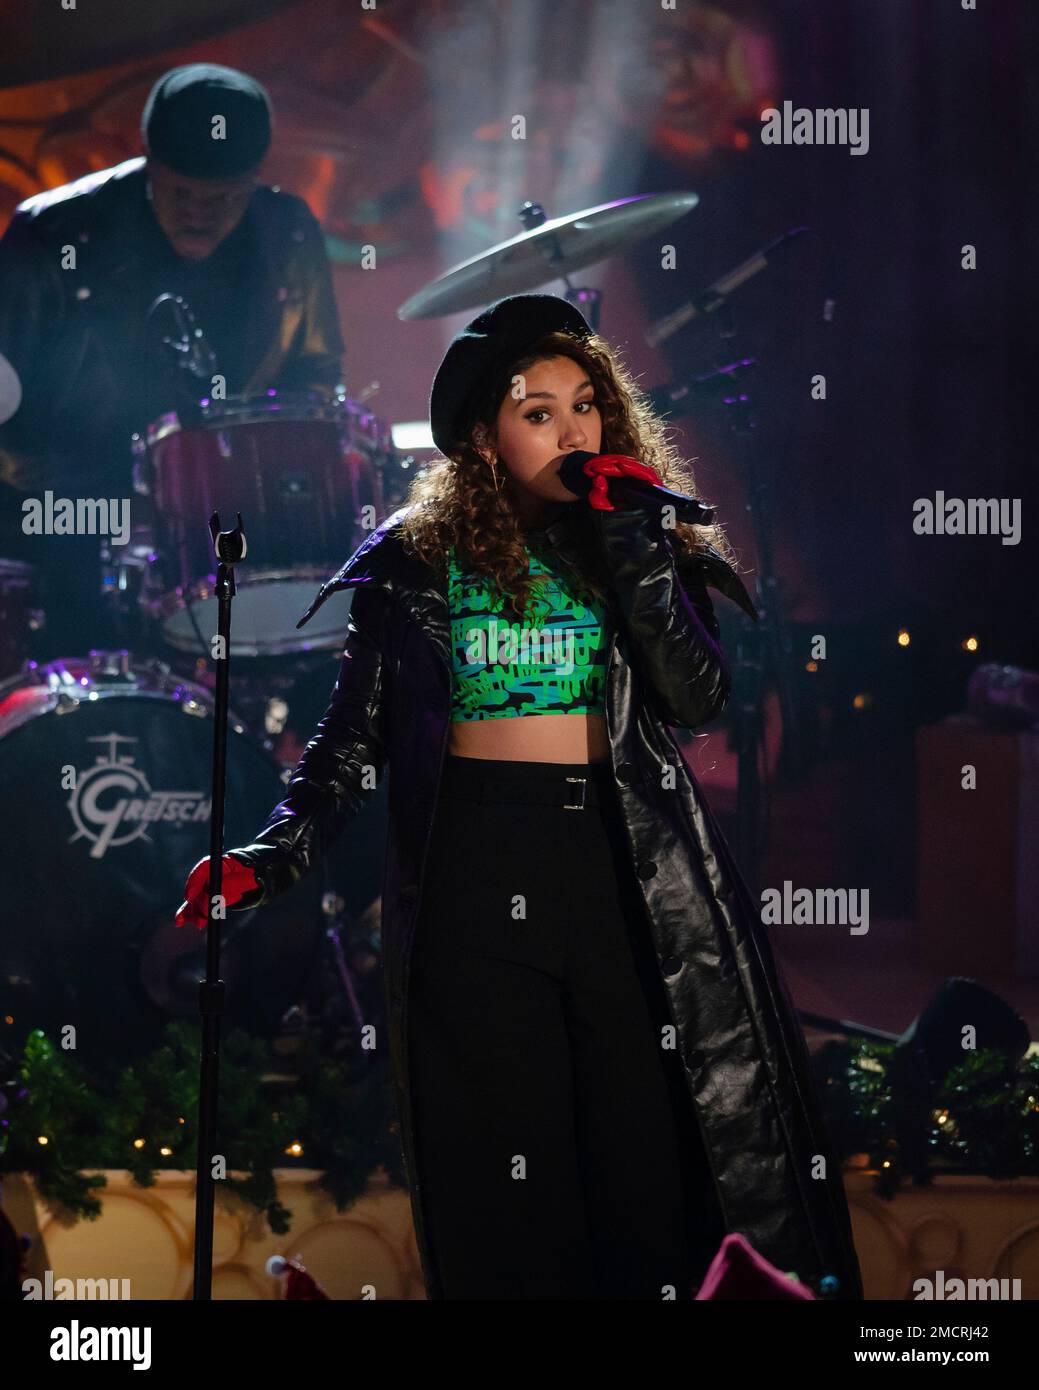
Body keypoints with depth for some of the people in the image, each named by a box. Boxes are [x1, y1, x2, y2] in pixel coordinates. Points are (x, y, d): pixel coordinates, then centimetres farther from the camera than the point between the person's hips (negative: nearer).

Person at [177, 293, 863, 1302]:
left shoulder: (636, 541, 10)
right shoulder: (420, 561, 6)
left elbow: (697, 698, -5)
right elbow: (355, 734, 6)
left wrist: (629, 540, -8)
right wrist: (273, 855, -8)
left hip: (627, 871, 1)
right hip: (477, 868, -1)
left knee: (654, 1138, -3)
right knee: (504, 1156, 0)